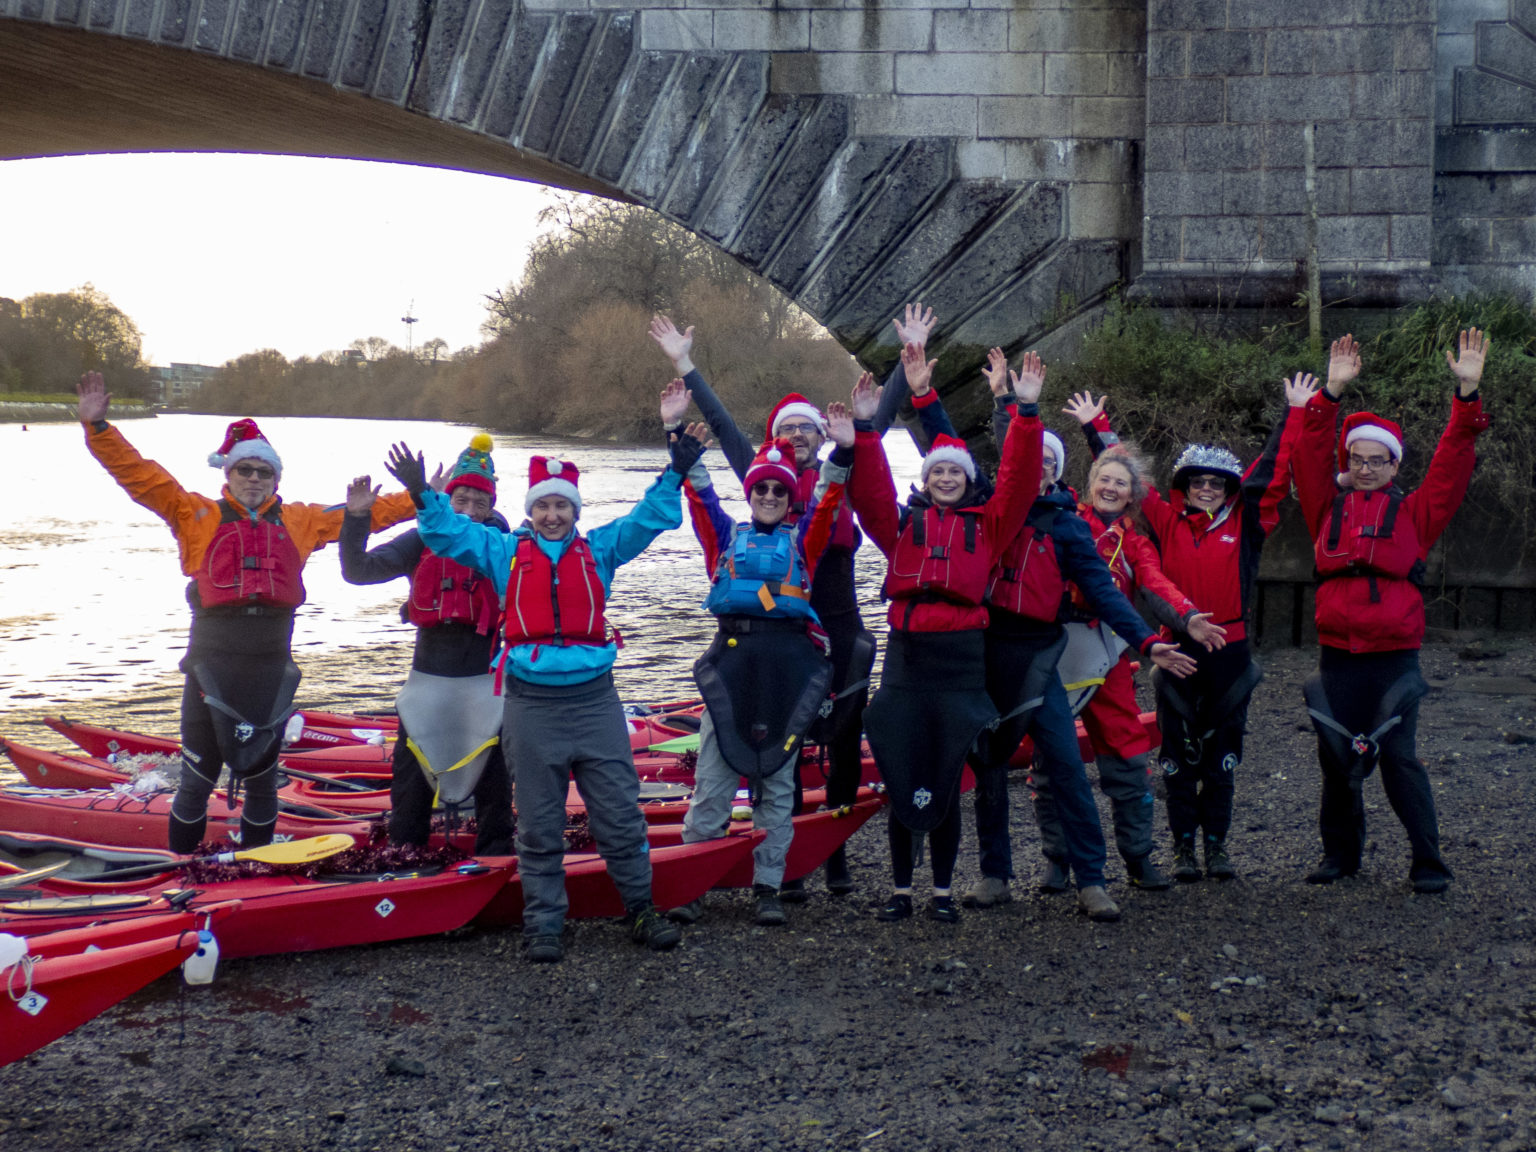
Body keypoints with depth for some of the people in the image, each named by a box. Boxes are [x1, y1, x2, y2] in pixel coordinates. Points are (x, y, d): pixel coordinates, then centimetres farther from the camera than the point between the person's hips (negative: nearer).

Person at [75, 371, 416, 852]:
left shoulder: (298, 522, 11)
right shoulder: (197, 515, 4)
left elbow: (366, 514, 16)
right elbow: (138, 474, -3)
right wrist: (98, 426, -12)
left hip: (272, 669, 3)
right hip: (212, 666, -3)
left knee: (262, 775, 14)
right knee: (198, 775, 4)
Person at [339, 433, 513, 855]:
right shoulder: (422, 542, 0)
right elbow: (358, 571, -6)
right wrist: (357, 518, -17)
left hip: (486, 677, -1)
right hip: (429, 674, 1)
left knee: (494, 773, 4)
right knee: (410, 772, 4)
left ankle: (496, 856, 18)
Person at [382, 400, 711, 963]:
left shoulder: (599, 550, 10)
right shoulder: (505, 552, 10)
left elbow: (650, 518, 5)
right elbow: (449, 531, 5)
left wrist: (676, 473, -8)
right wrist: (423, 495, -11)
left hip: (595, 700, 0)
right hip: (531, 705, 0)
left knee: (621, 815, 4)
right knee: (538, 825, 6)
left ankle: (641, 910, 18)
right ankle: (543, 925, 15)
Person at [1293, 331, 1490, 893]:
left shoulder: (1414, 511, 11)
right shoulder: (1328, 508, 13)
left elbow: (1453, 463, 5)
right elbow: (1311, 456, 5)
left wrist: (1467, 394, -3)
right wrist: (1330, 395, -3)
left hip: (1395, 656, -2)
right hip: (1337, 655, 2)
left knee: (1399, 758, -5)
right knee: (1337, 758, 9)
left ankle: (1427, 862, 4)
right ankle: (1341, 852, 25)